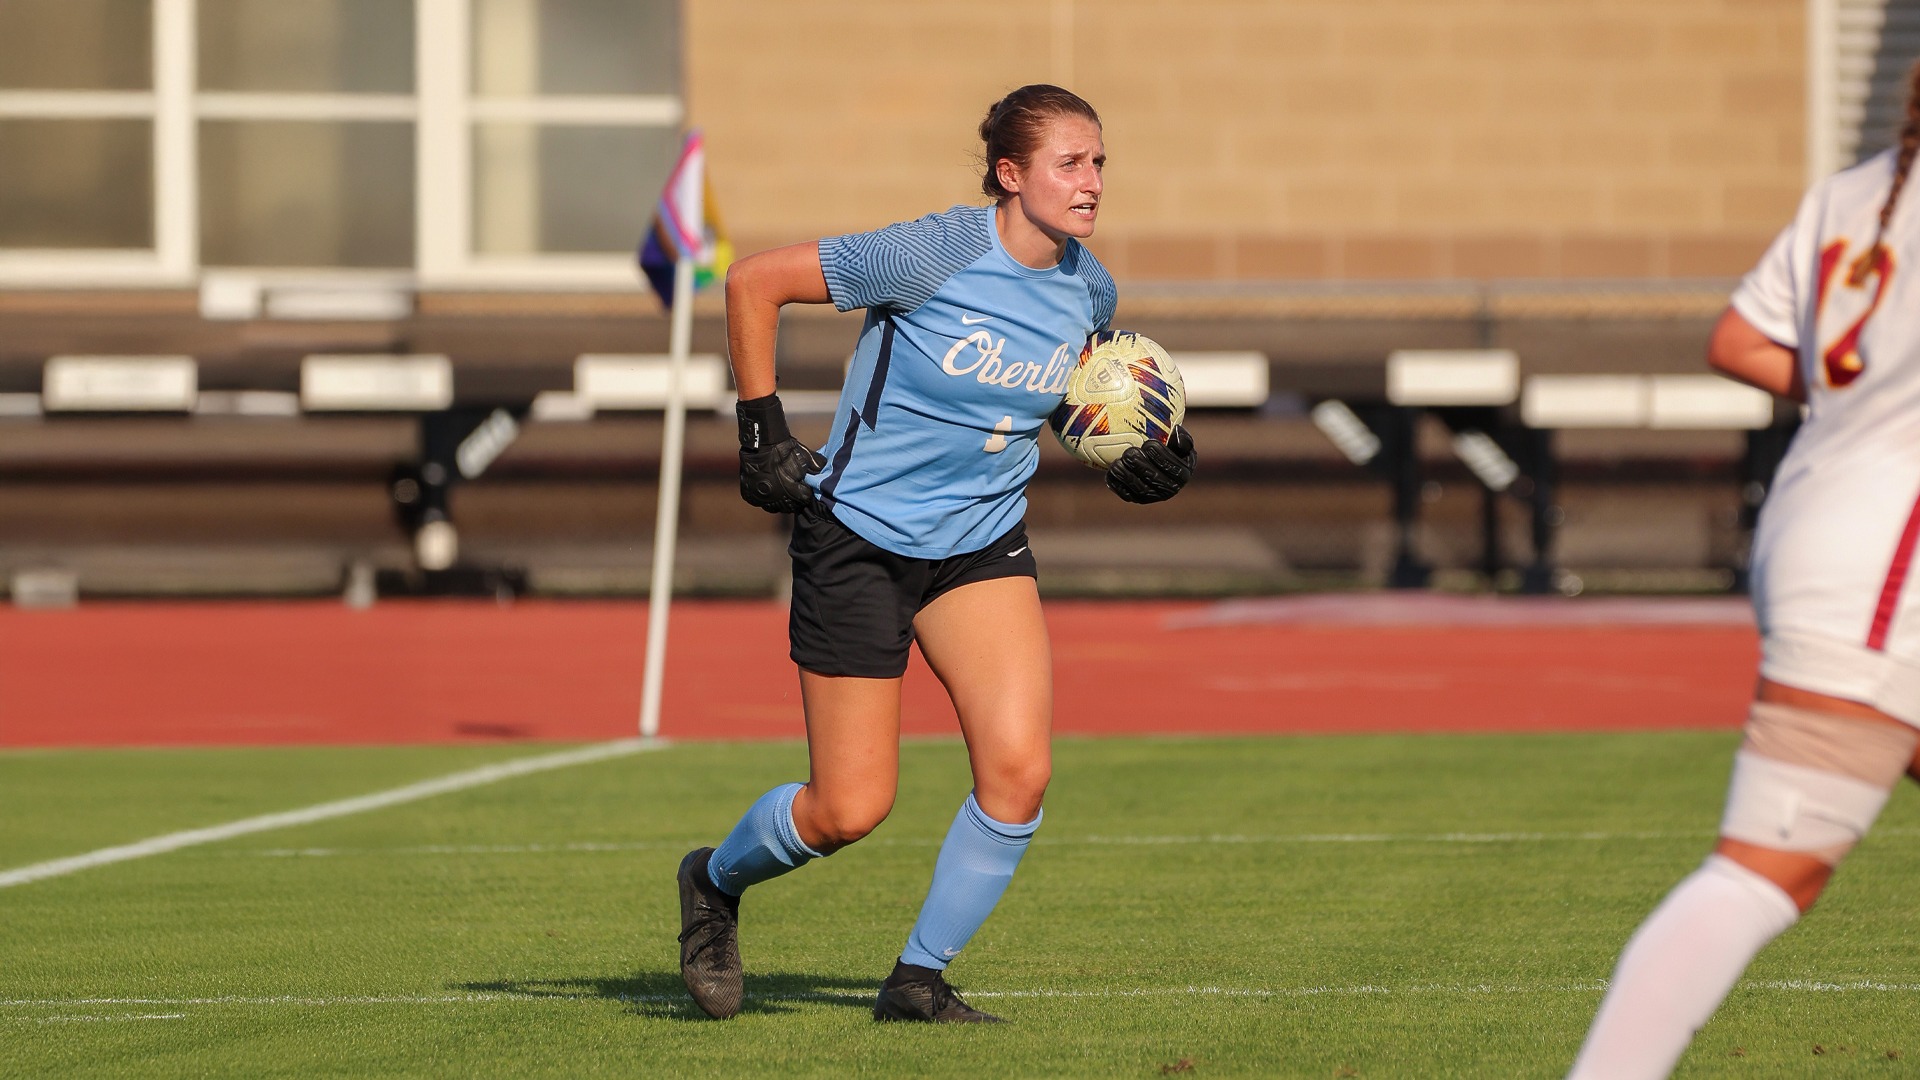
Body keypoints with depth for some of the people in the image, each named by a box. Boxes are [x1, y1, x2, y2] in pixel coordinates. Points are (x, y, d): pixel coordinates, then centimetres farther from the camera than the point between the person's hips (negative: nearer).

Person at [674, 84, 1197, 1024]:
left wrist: (1147, 455, 2)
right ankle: (716, 881, 30)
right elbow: (753, 282, -12)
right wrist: (761, 429, -12)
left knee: (1019, 770, -14)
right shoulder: (930, 257, -21)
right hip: (861, 534, -5)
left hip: (983, 545, 5)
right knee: (850, 810, -3)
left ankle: (918, 980, 4)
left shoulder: (1088, 288, -3)